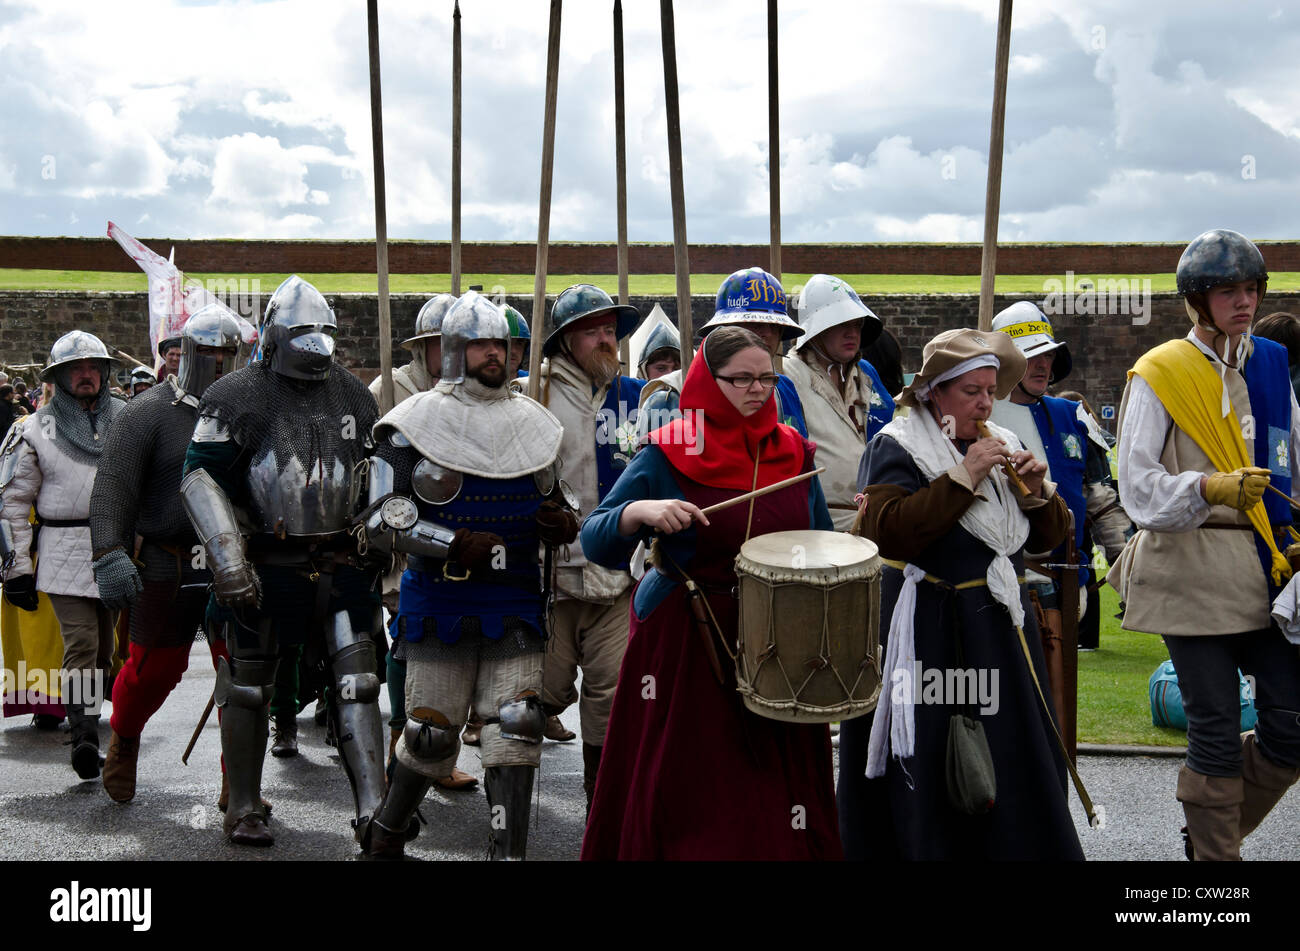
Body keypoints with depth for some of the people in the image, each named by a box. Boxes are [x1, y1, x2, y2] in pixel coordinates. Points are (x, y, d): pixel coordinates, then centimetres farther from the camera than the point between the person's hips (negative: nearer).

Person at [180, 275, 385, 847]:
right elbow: (200, 478, -10)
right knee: (249, 687, 8)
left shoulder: (353, 395, 11)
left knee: (356, 682, -3)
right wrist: (227, 557, -19)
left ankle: (372, 809, -2)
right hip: (266, 566, -3)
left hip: (341, 565, 3)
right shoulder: (237, 396, -5)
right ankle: (244, 810, 22)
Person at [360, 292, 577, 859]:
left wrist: (561, 523, -2)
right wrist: (455, 544, -20)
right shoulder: (415, 424, -4)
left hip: (515, 603, 3)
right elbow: (382, 522, -8)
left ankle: (508, 851, 1)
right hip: (440, 601, -3)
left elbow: (550, 506, 22)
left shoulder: (533, 425, 11)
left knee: (517, 726, -7)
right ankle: (386, 834, 32)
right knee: (430, 736, 6)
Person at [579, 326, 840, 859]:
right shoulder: (668, 455, -5)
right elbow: (594, 543, -9)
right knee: (688, 796, 2)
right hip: (684, 649, -3)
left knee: (780, 791, 5)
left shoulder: (794, 453, 7)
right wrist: (639, 511, -28)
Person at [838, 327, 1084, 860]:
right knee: (931, 771, -1)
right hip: (927, 636, -6)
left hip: (1001, 629, 6)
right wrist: (965, 476, -21)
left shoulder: (1001, 445, 12)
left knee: (1011, 758, 10)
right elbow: (888, 531, -22)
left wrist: (1037, 492, -7)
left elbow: (1049, 537, 14)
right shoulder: (896, 447, -6)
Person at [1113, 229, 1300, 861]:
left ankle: (1214, 828, 26)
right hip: (1191, 573, -5)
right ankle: (1216, 853, 18)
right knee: (1216, 731, 0)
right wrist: (1209, 489, -25)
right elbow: (1138, 488, -8)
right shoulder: (1159, 374, -2)